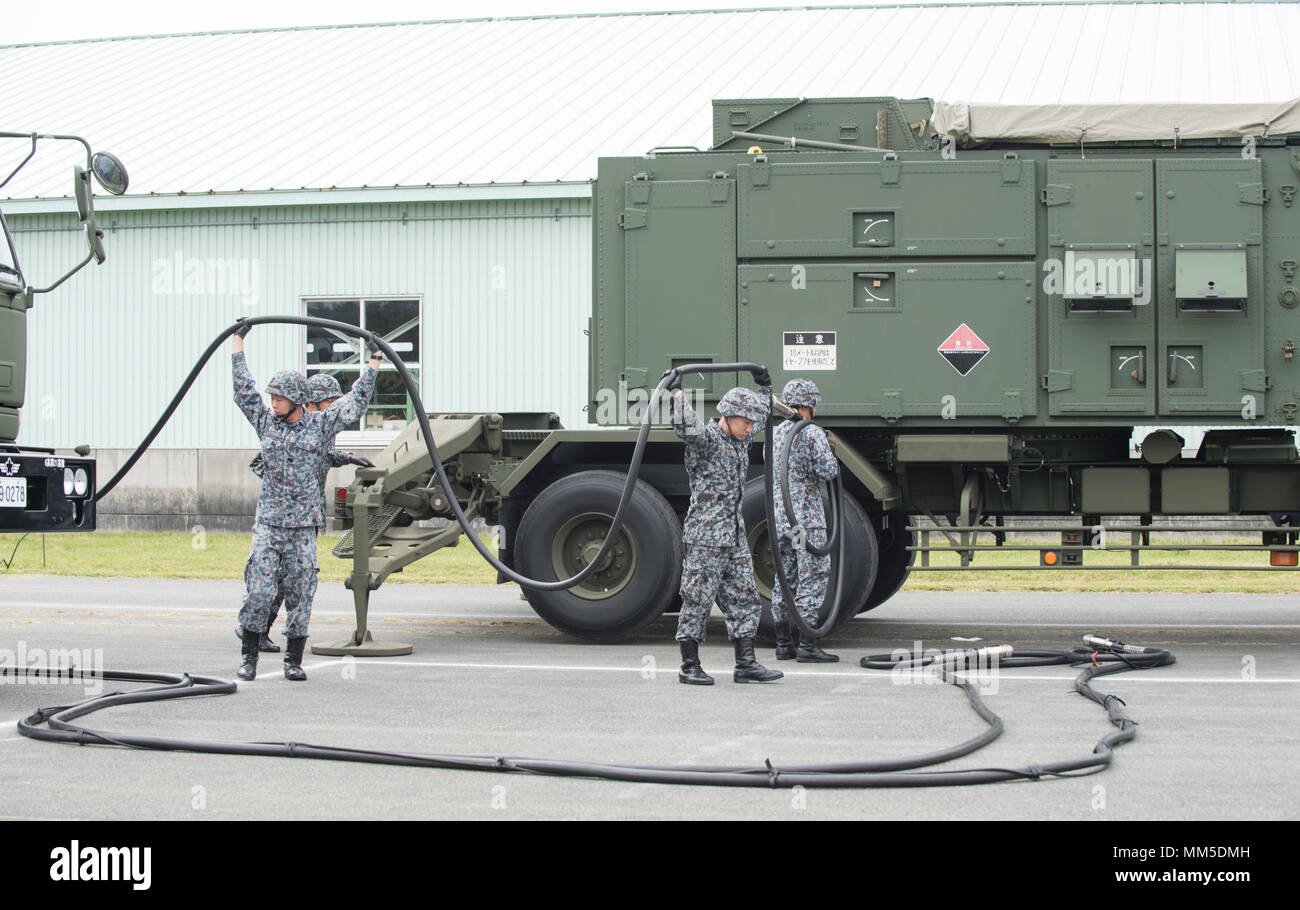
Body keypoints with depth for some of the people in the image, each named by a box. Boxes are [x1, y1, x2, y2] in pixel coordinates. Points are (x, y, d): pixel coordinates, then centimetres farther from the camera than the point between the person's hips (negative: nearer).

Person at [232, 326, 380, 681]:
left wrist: (374, 362, 11)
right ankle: (249, 656, 4)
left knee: (300, 594, 1)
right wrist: (239, 342, 19)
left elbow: (356, 401, 10)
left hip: (304, 526, -1)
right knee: (259, 591, -6)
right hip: (268, 522, 1)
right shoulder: (266, 421, 9)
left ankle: (294, 661, 9)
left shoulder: (321, 424, 4)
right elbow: (244, 389, 15)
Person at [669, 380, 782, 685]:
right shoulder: (705, 438, -11)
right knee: (698, 598, -2)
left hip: (734, 535, 9)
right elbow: (688, 428, -35)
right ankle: (689, 666, 4)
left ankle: (745, 664, 7)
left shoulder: (739, 443, 15)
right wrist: (677, 392, -29)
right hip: (706, 535, -9)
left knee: (744, 597, 6)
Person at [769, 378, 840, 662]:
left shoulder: (774, 434, 13)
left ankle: (783, 643, 12)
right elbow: (828, 470, -18)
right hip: (807, 515, -7)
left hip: (779, 514, 7)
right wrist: (831, 458, 4)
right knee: (813, 578, -5)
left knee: (784, 578, 11)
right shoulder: (813, 433, -10)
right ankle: (806, 646, -8)